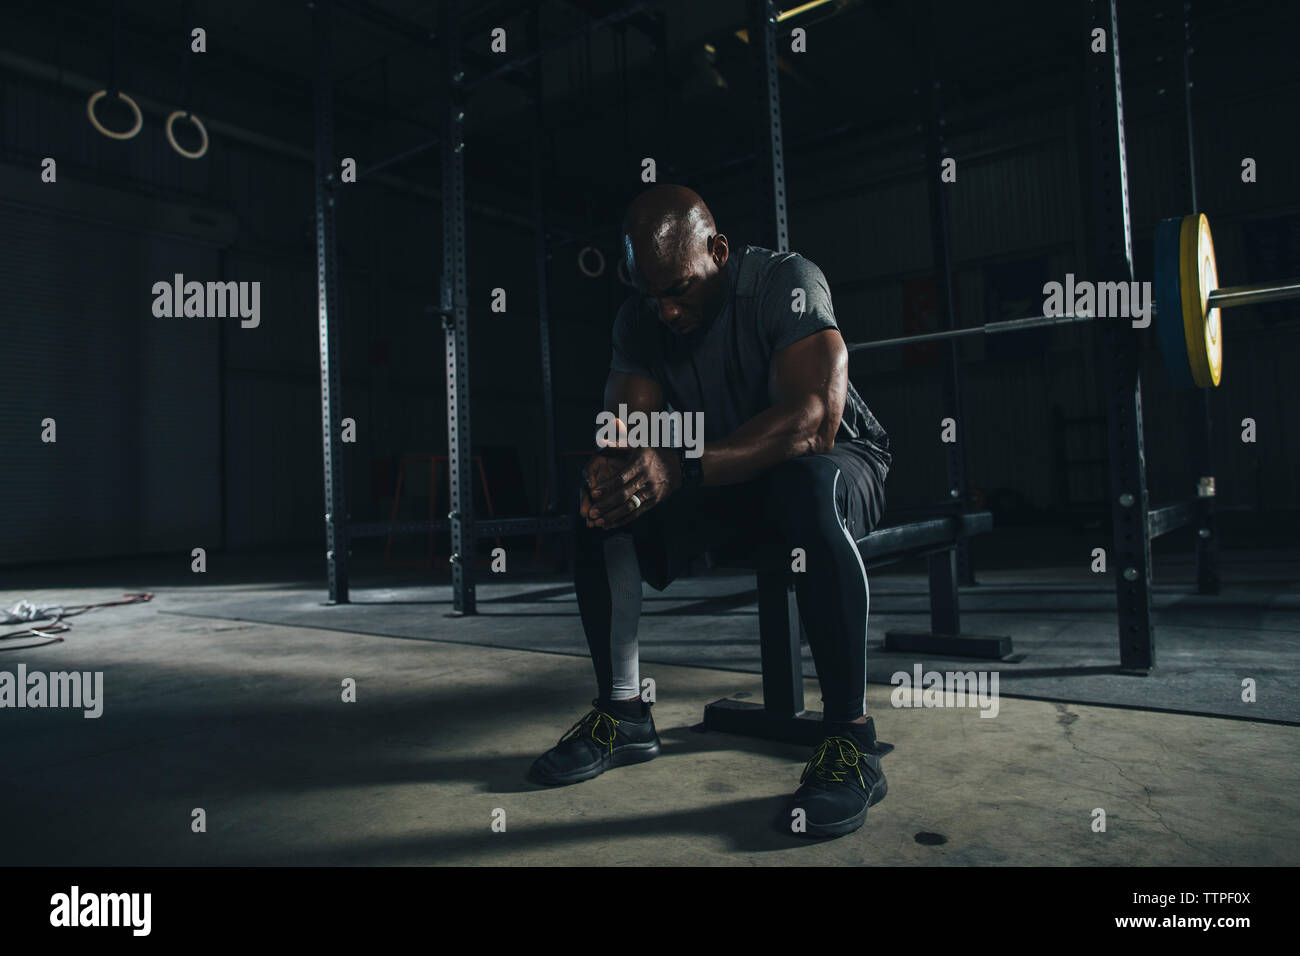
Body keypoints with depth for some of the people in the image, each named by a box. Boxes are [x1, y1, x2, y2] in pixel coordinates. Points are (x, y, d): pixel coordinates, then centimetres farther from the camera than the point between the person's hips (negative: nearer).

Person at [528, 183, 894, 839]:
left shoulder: (785, 282, -22)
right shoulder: (639, 319, -4)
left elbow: (813, 420, -36)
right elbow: (625, 429, -10)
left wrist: (680, 467, -47)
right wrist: (611, 475, -36)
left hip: (841, 460, -5)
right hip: (725, 481, 5)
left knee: (807, 489, -41)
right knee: (600, 507, -14)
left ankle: (852, 738, -30)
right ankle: (622, 716, -3)